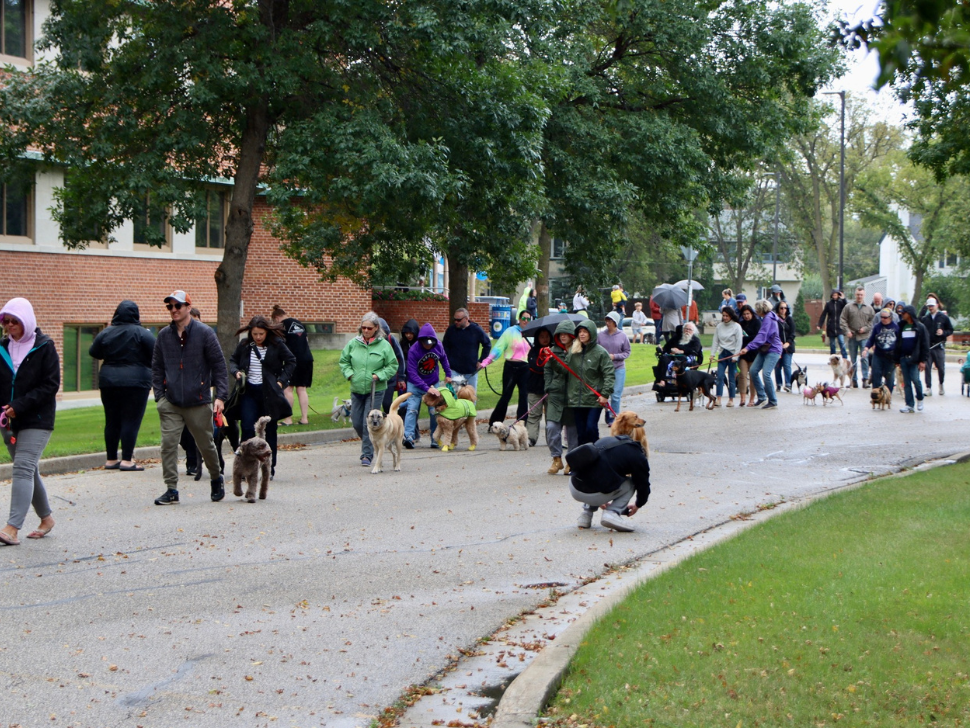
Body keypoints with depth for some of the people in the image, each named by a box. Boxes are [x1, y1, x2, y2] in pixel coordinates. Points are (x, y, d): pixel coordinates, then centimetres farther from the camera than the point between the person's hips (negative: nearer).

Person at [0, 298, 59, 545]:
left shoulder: (44, 347, -7)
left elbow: (51, 385, -11)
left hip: (37, 420, -6)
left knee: (23, 468, -15)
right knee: (29, 471, 12)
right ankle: (46, 517, 28)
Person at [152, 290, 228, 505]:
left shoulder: (204, 333, -4)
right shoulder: (164, 335, 6)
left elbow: (219, 365, -3)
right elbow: (157, 368, 12)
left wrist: (221, 396, -10)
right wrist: (159, 396, 3)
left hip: (199, 402, -2)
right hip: (170, 403, 2)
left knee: (206, 444, 10)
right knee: (168, 443, -9)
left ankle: (216, 478, 34)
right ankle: (171, 489, -3)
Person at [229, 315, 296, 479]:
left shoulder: (276, 345, -5)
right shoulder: (244, 345, 2)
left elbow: (291, 361, 4)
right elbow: (233, 360, 16)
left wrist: (282, 380, -6)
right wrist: (236, 372, -4)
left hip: (269, 393, -1)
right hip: (249, 392, 1)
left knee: (269, 430, 6)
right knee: (248, 428, -10)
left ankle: (270, 468, 15)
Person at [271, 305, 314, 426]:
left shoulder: (282, 325, -4)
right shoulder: (299, 323, 16)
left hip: (293, 359, -7)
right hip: (307, 358, 7)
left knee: (287, 388, -1)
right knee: (301, 389, 10)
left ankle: (288, 419, -3)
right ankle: (304, 418, 6)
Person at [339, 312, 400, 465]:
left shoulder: (384, 345, -4)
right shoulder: (353, 343, 3)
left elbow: (393, 366, 2)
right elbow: (343, 361, 13)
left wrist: (379, 375, -10)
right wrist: (349, 374, -3)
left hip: (375, 390, -3)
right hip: (356, 389, 3)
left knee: (369, 422, -9)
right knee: (356, 423, 8)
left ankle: (367, 454, -1)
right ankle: (369, 445, 33)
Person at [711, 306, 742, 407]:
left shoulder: (737, 326, -5)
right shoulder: (719, 326, 7)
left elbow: (739, 342, -7)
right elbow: (715, 341, 10)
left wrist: (735, 356, -12)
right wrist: (712, 353, 1)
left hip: (732, 354, -3)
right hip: (722, 353, 3)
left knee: (731, 378, 1)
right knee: (720, 376, -6)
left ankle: (731, 399, 9)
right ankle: (718, 399, -8)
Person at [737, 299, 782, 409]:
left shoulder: (768, 319, -15)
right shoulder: (766, 317, 15)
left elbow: (761, 336, -26)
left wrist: (748, 348, -33)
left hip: (773, 350, -10)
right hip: (764, 349, 10)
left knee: (766, 374, -18)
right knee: (753, 370, 0)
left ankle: (773, 402, -8)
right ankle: (762, 397, 7)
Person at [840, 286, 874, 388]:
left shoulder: (869, 308, 6)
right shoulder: (849, 307, 4)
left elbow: (873, 321, 8)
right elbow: (842, 319, 4)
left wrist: (865, 328, -6)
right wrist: (847, 330, -8)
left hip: (864, 337, -1)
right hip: (852, 336, 1)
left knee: (864, 358, -10)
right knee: (853, 359, 6)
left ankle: (865, 378, -7)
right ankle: (854, 379, 12)